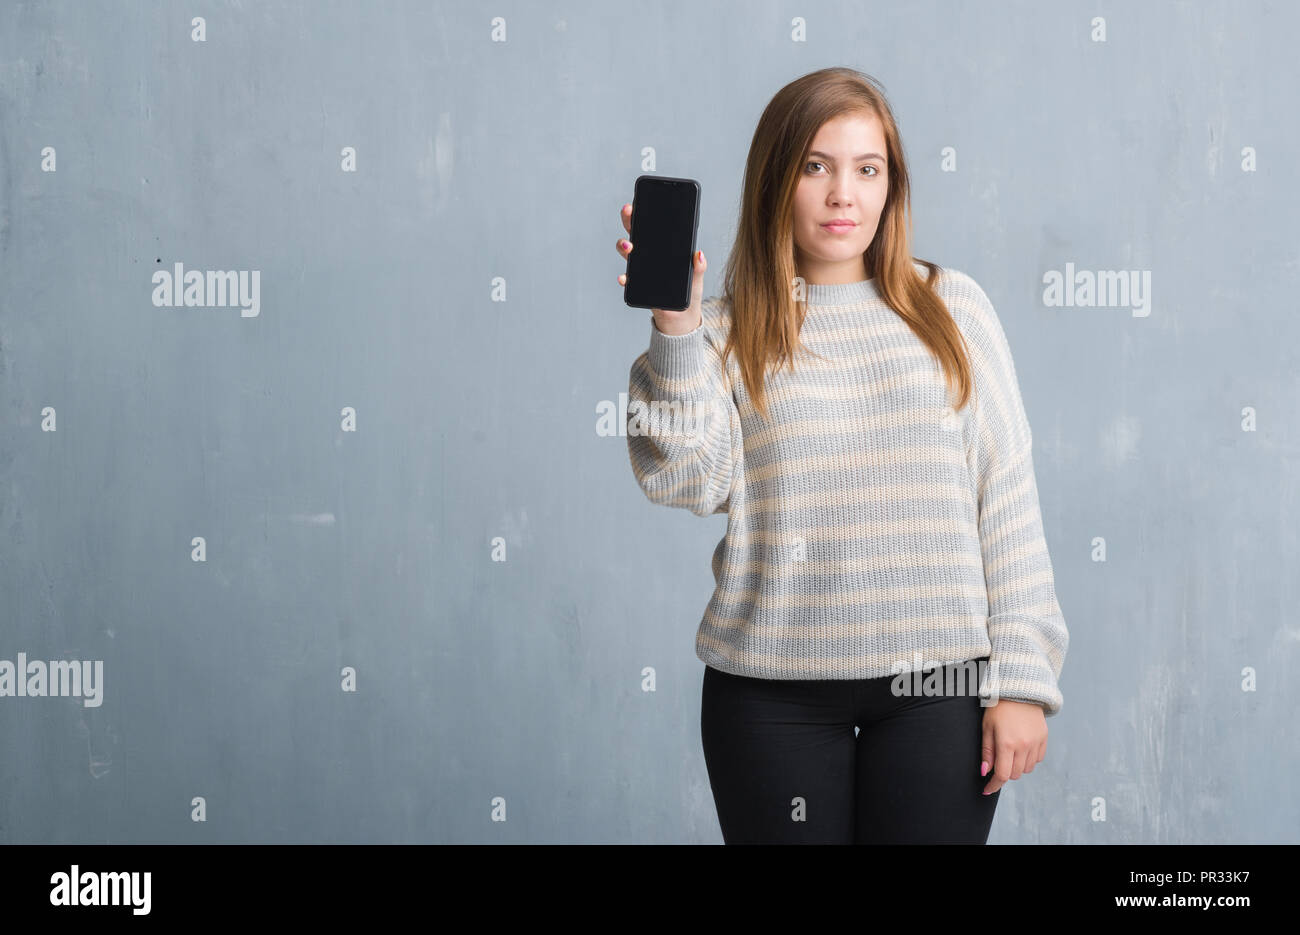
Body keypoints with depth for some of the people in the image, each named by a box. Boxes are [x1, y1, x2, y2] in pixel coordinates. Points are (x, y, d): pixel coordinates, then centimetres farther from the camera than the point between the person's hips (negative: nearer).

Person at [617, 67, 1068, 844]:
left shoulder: (953, 307, 6)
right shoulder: (726, 328, 3)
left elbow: (1007, 490, 4)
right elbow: (687, 482, -9)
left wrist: (1022, 679, -1)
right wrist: (673, 326, -17)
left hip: (939, 679, 1)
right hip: (773, 686, 0)